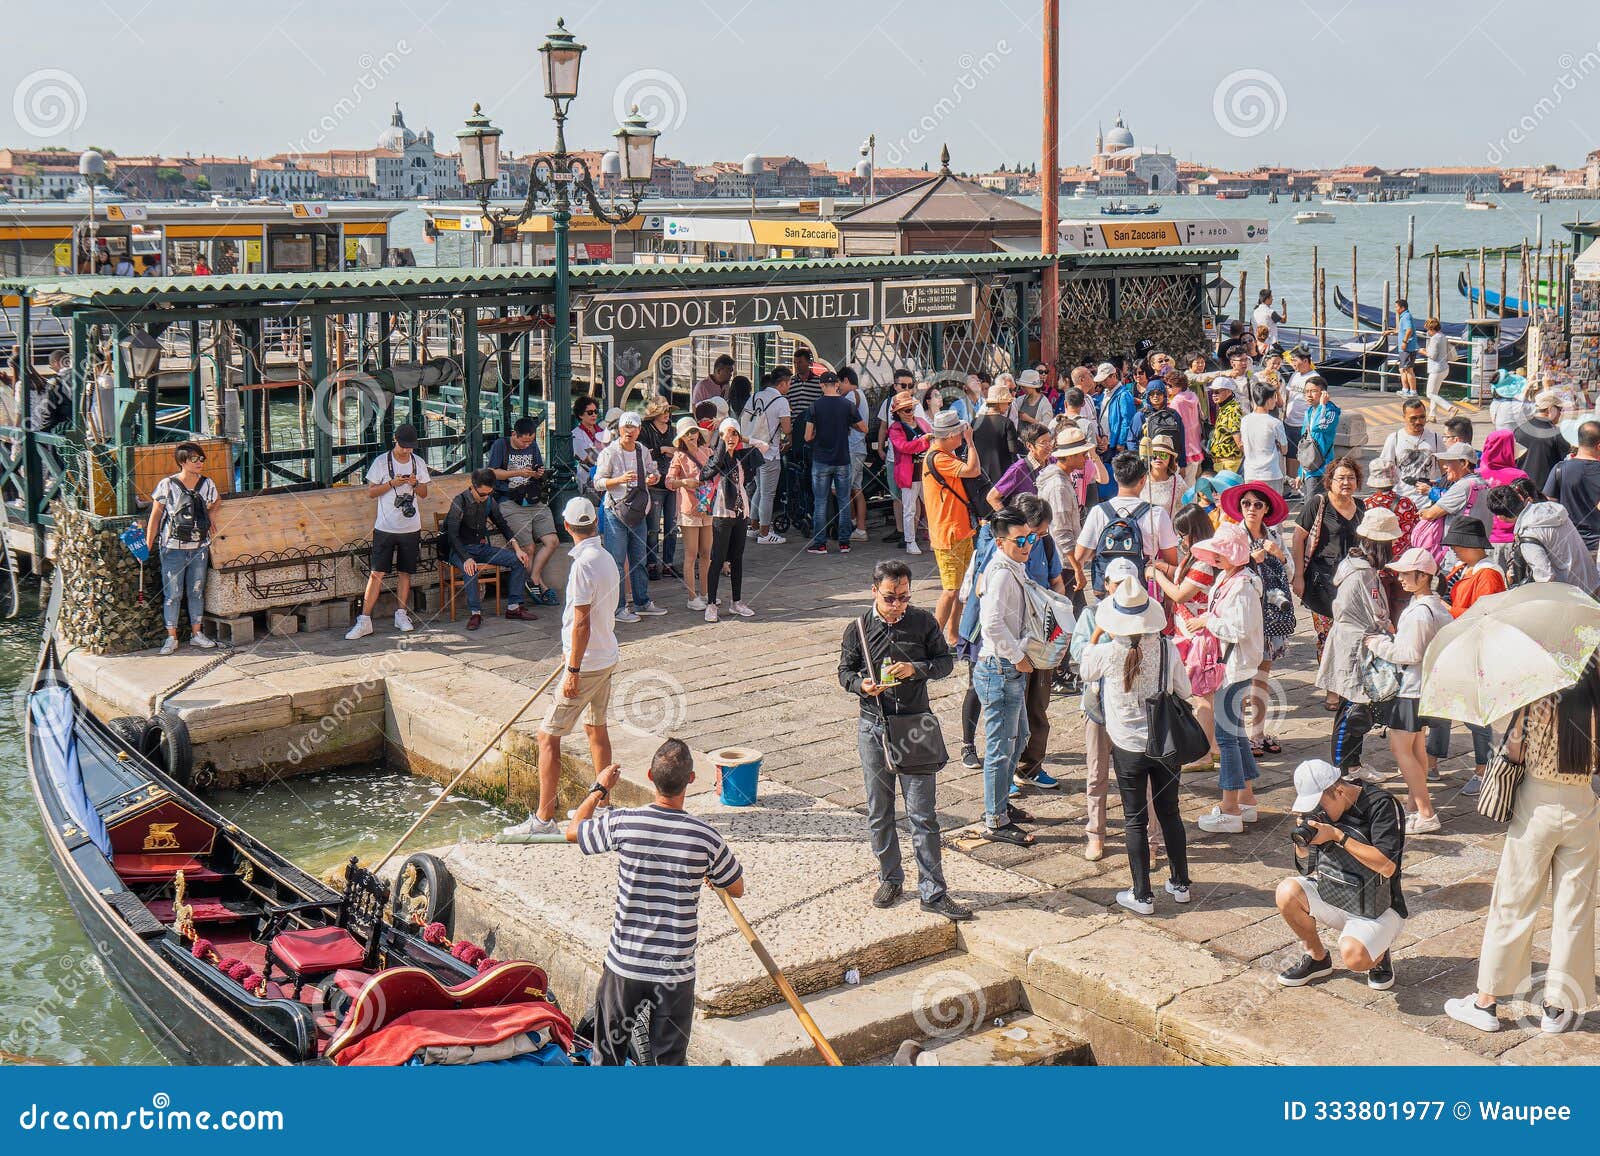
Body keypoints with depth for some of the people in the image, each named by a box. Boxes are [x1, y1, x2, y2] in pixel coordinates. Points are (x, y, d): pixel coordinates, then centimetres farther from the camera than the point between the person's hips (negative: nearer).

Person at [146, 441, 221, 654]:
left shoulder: (207, 484, 3)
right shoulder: (167, 485, -8)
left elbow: (217, 500, 26)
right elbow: (155, 516, -3)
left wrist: (210, 516, 7)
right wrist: (147, 546, -5)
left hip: (199, 547, 4)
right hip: (173, 547, -4)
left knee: (196, 592, 12)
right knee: (172, 594, 0)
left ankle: (196, 633, 23)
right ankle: (171, 637, 10)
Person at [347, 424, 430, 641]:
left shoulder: (418, 462, 7)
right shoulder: (381, 462, -3)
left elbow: (424, 493, 13)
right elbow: (370, 492, -2)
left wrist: (415, 484, -8)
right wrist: (392, 483, -17)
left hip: (411, 528, 3)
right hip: (385, 528, -3)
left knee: (405, 573, 9)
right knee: (377, 573, -6)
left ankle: (401, 615, 22)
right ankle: (364, 621, -5)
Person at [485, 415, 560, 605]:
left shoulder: (533, 446, 16)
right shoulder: (500, 445, 0)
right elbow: (492, 473, -4)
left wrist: (540, 474, 0)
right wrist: (518, 473, -12)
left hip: (535, 501, 6)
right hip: (510, 503, -5)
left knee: (552, 541, -10)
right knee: (528, 547, -11)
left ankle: (532, 580, -7)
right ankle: (540, 586, 0)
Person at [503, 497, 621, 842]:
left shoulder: (584, 564, -21)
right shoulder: (607, 558, 7)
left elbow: (582, 622, -23)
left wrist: (573, 670, -20)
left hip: (587, 664, -9)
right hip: (608, 656, 9)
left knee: (548, 736, -4)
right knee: (596, 728, 20)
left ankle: (544, 819, -3)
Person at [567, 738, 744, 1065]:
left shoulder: (621, 823, -13)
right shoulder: (706, 836, -14)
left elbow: (572, 831, 8)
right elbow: (737, 888, 3)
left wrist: (599, 789, 22)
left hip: (624, 964, 1)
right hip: (676, 971, -1)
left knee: (608, 1055, 19)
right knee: (668, 1062, 12)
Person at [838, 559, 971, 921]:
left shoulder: (923, 622, -1)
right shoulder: (859, 628, -1)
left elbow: (945, 661, 5)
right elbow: (845, 671, 7)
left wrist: (916, 669, -14)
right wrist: (862, 685, -15)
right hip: (873, 728, 1)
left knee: (923, 814, -2)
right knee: (879, 813, 11)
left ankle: (932, 892, 4)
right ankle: (890, 878, 29)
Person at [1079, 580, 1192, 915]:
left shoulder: (1107, 653, -17)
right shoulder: (1166, 648, -10)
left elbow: (1085, 671, 7)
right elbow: (1184, 690, 3)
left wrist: (1096, 634, 14)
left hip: (1128, 747, -2)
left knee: (1135, 820, 8)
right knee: (1170, 813, 18)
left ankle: (1142, 896, 11)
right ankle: (1180, 884, 29)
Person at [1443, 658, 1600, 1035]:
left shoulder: (1536, 694, -15)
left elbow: (1515, 753, -11)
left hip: (1536, 807, -1)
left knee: (1513, 905, 8)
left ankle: (1486, 1002, 15)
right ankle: (1559, 1006, 19)